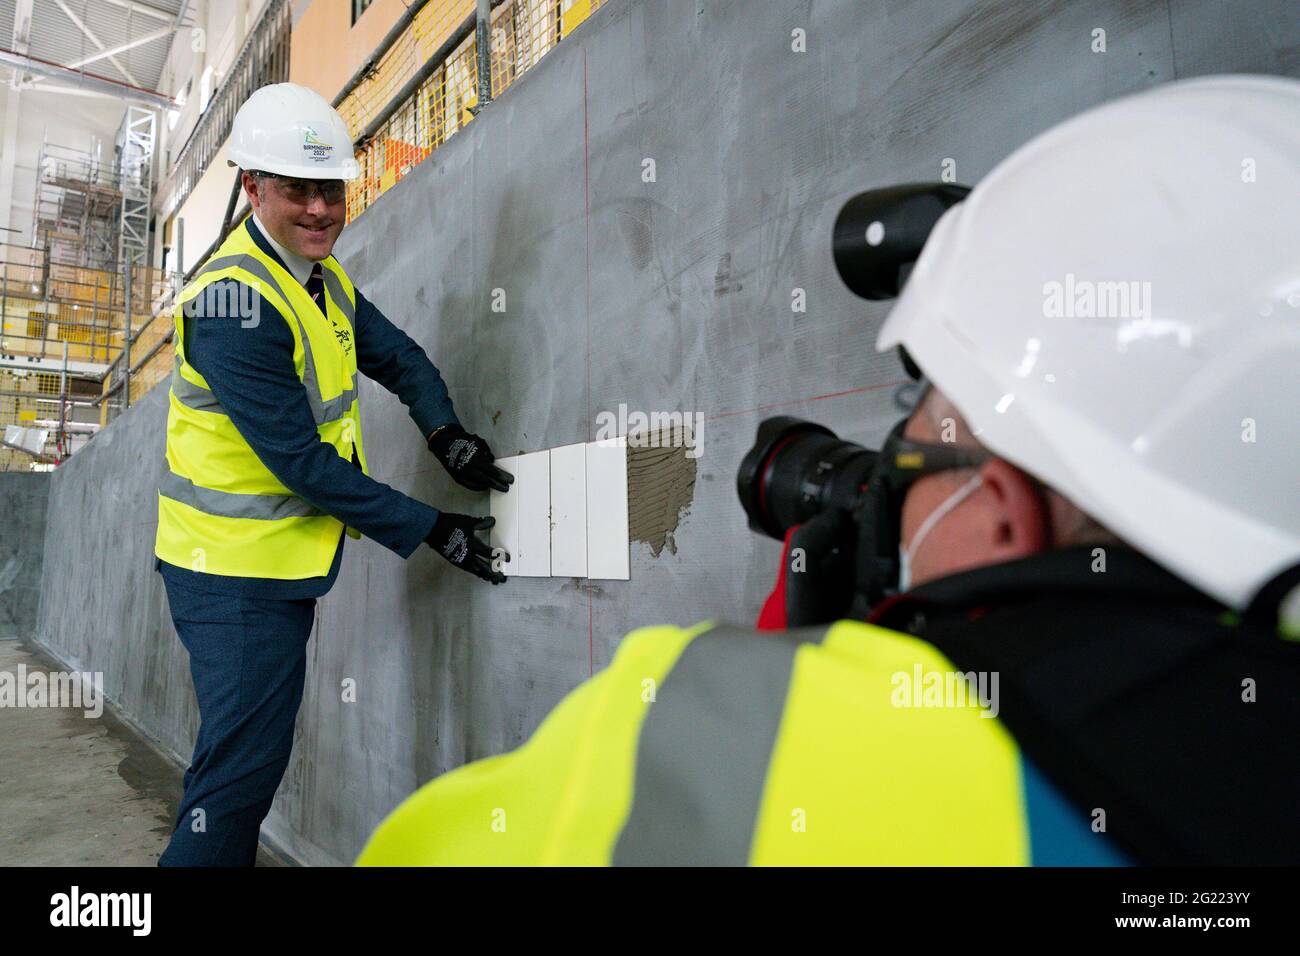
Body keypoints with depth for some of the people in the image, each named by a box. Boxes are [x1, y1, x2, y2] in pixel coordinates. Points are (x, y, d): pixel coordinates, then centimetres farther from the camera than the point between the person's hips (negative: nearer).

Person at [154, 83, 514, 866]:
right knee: (240, 770, -3)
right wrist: (432, 530, -21)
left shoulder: (324, 278, 7)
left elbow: (397, 355, 10)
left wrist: (446, 433, -11)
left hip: (287, 566, 9)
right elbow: (300, 460, -24)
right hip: (236, 572, -9)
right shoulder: (236, 300, -21)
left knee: (255, 757, 21)